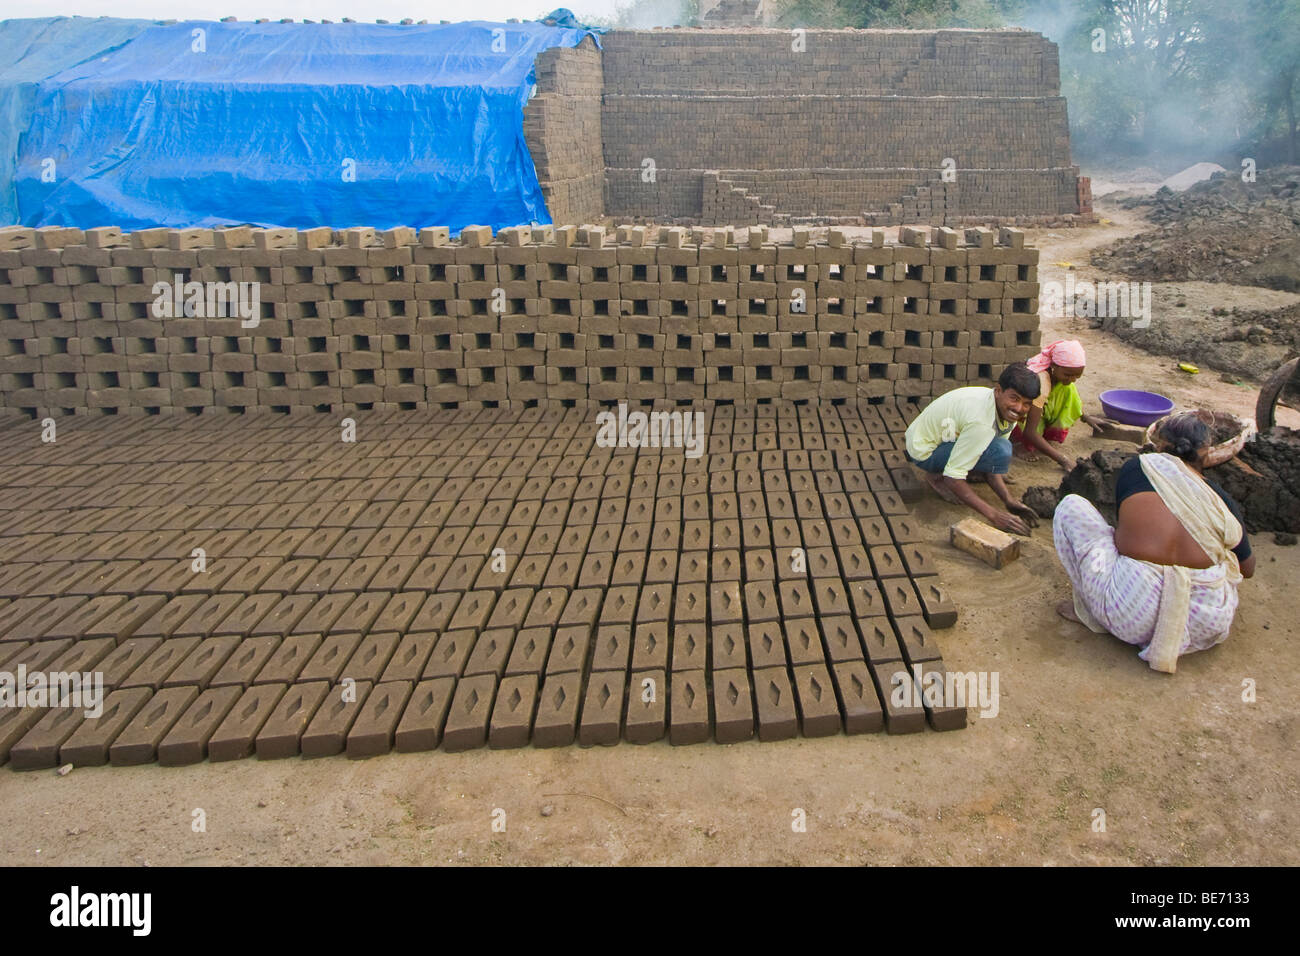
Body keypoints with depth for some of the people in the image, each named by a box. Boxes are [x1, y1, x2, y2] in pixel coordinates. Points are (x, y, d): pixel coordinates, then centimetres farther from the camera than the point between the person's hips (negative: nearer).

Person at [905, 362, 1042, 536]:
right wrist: (993, 515, -33)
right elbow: (953, 478, -32)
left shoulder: (1006, 410, -6)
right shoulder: (981, 420, -35)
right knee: (1001, 452, -27)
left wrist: (1009, 500, -13)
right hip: (924, 451, -9)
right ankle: (937, 477, -7)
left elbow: (988, 461, 0)